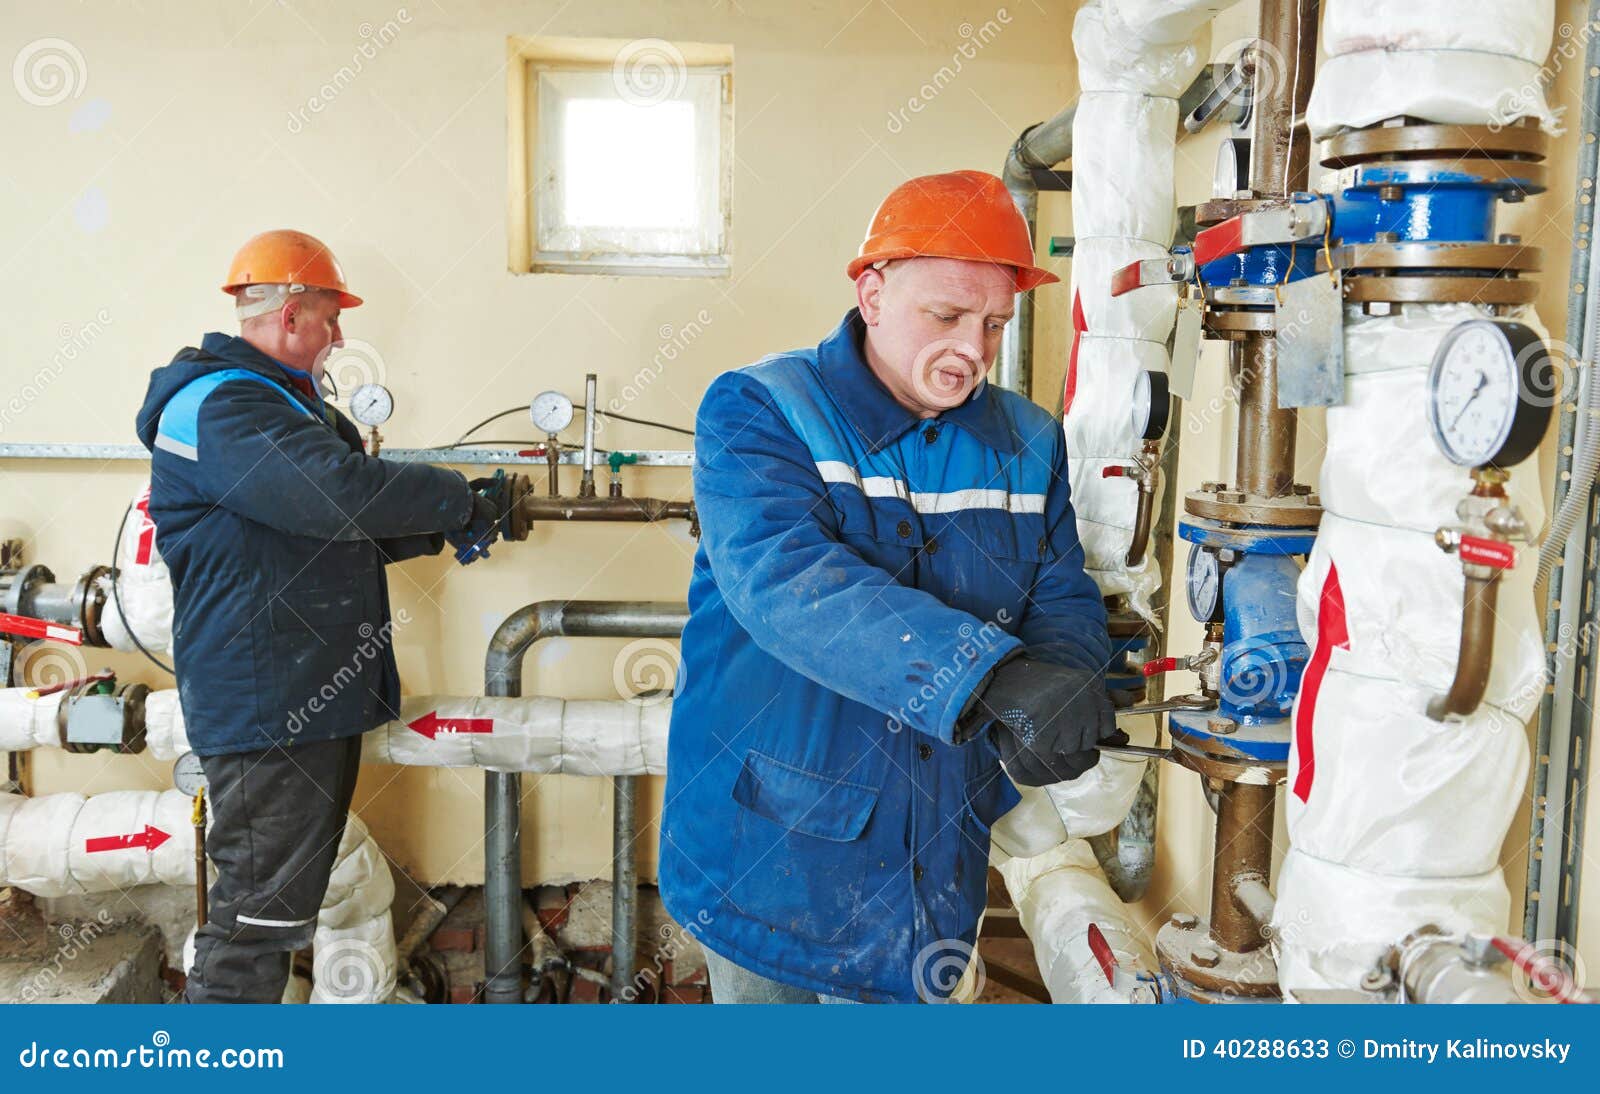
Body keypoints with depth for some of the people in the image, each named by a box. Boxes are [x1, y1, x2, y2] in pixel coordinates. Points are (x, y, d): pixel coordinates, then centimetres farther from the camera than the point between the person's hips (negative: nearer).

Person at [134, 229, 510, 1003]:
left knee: (282, 902, 19)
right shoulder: (222, 408, -16)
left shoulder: (275, 402, 20)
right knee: (260, 913, -6)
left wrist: (442, 527, 8)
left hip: (315, 697, 11)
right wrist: (462, 502, -13)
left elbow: (333, 534, 22)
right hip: (267, 707, -11)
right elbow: (346, 491, -28)